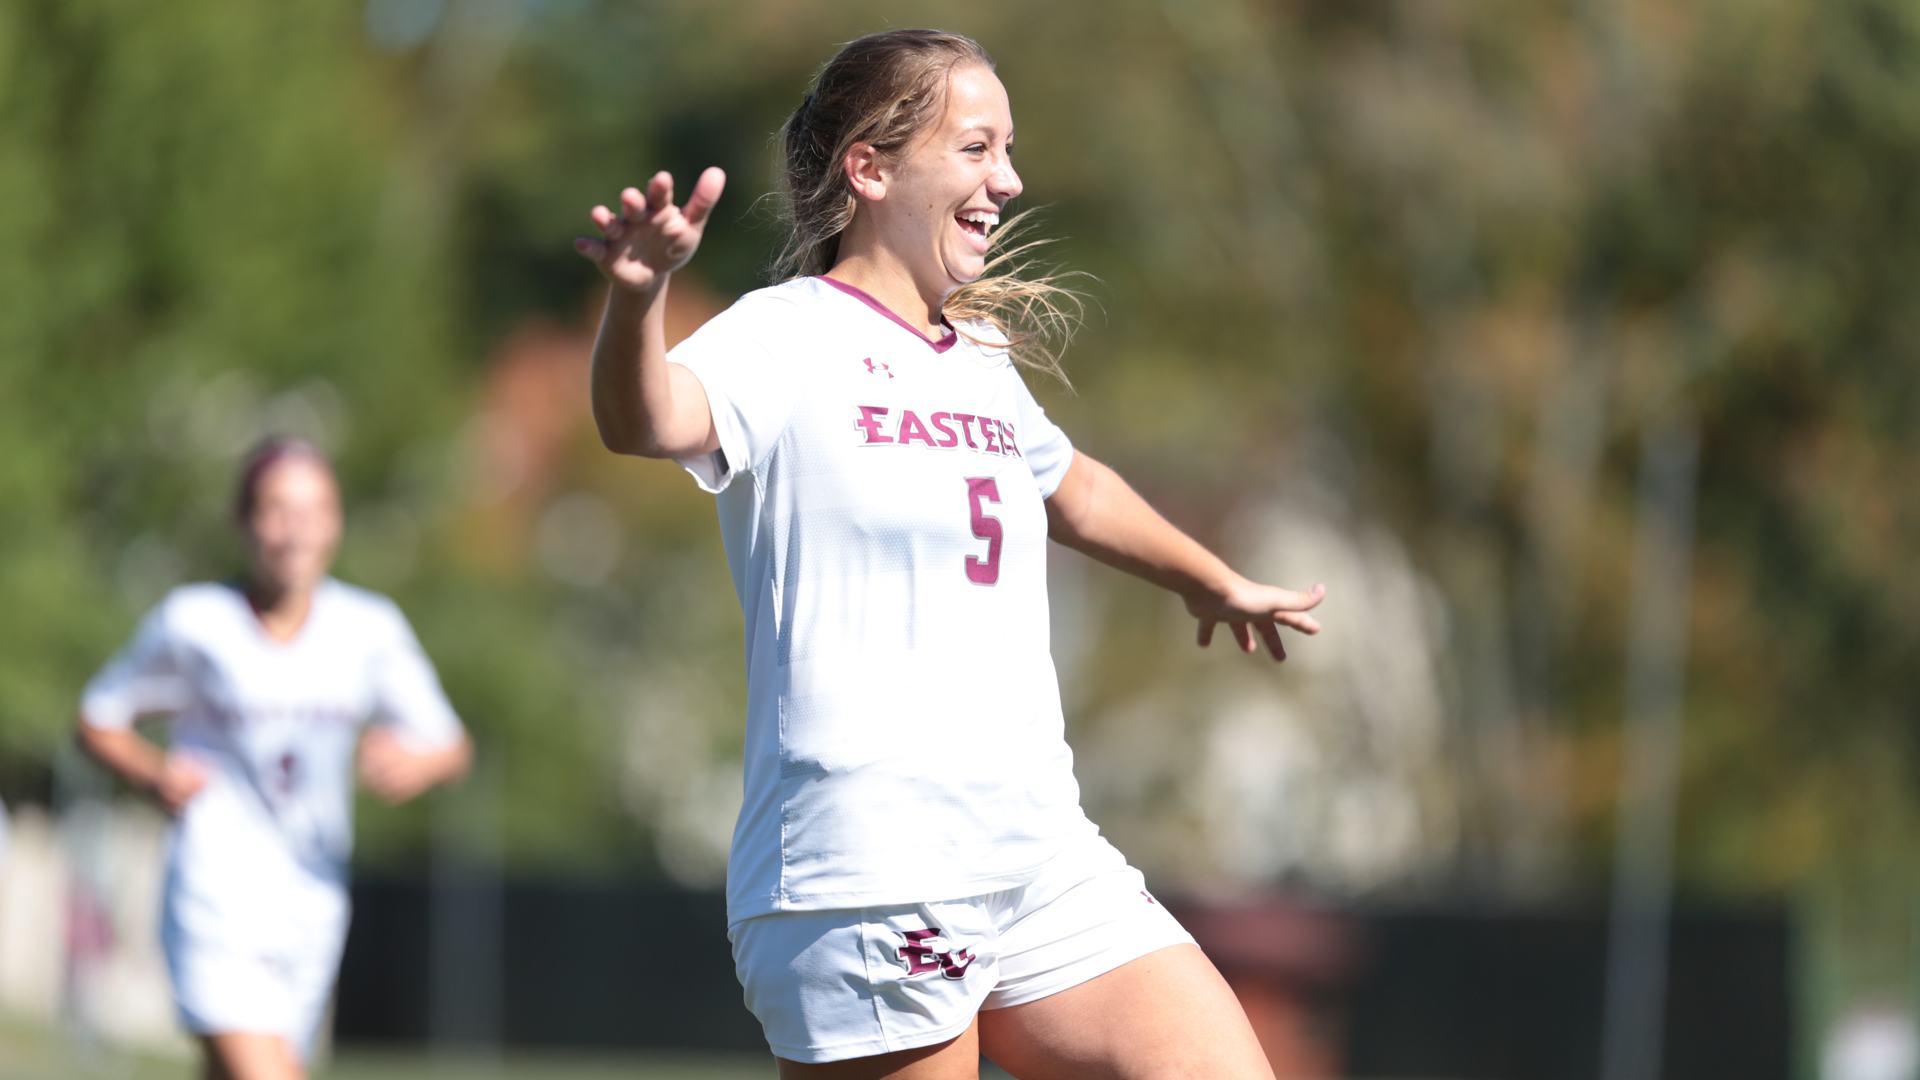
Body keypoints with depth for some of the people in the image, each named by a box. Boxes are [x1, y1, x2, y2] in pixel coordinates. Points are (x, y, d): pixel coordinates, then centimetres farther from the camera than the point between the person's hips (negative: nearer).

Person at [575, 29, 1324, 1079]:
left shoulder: (981, 359, 17)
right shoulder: (784, 340, -7)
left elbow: (1072, 490, 39)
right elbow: (648, 422, -29)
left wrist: (1218, 584, 56)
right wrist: (637, 295, -51)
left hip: (1046, 867, 8)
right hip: (864, 879, -8)